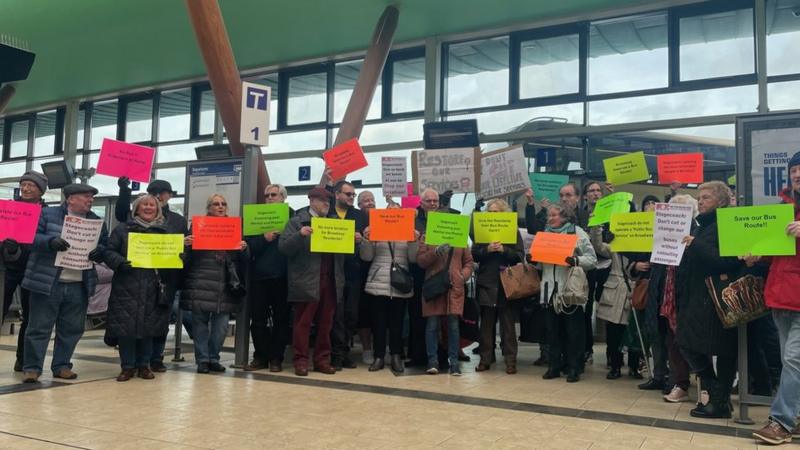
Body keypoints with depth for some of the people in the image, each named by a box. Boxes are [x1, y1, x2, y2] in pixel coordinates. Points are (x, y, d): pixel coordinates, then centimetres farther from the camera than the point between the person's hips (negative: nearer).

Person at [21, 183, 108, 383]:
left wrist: (99, 251, -11)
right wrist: (50, 241, -23)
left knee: (72, 329, 10)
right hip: (47, 282, -4)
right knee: (39, 327, 2)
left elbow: (106, 246, 12)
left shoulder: (97, 222, 12)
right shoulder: (48, 214, 1)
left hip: (79, 286, 4)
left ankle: (62, 365, 22)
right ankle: (32, 367, 12)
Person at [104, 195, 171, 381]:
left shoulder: (164, 232, 14)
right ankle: (127, 366, 10)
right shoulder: (123, 229, 7)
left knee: (149, 326, 4)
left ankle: (144, 365, 17)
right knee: (125, 326, -3)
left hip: (153, 289, 2)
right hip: (127, 288, -2)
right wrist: (120, 262, -17)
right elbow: (109, 252, 2)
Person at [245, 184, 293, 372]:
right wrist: (264, 238, -13)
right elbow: (249, 244, 2)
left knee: (281, 319, 4)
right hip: (260, 275, 2)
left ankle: (276, 358, 12)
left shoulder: (292, 216, 6)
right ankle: (260, 357, 14)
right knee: (258, 319, 3)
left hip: (282, 276, -2)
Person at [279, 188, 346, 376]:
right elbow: (283, 247, -6)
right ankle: (301, 360, 8)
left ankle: (322, 360, 17)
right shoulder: (297, 221, 2)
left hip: (330, 281, 5)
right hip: (307, 282, -5)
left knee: (325, 323, 9)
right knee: (303, 322, 1)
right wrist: (299, 235, -22)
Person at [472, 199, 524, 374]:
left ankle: (510, 360, 8)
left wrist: (504, 250, -18)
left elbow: (520, 255, -3)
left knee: (508, 324, 3)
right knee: (486, 323, 5)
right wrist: (486, 250, -15)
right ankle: (485, 359, 12)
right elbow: (474, 255, 2)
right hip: (487, 283, 2)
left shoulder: (513, 231, 5)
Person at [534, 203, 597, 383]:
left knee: (573, 331, 2)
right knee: (552, 330, 8)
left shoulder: (578, 233, 0)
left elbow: (592, 260, -5)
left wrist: (576, 260, -21)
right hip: (550, 289, 5)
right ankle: (554, 366, 18)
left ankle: (574, 368, 11)